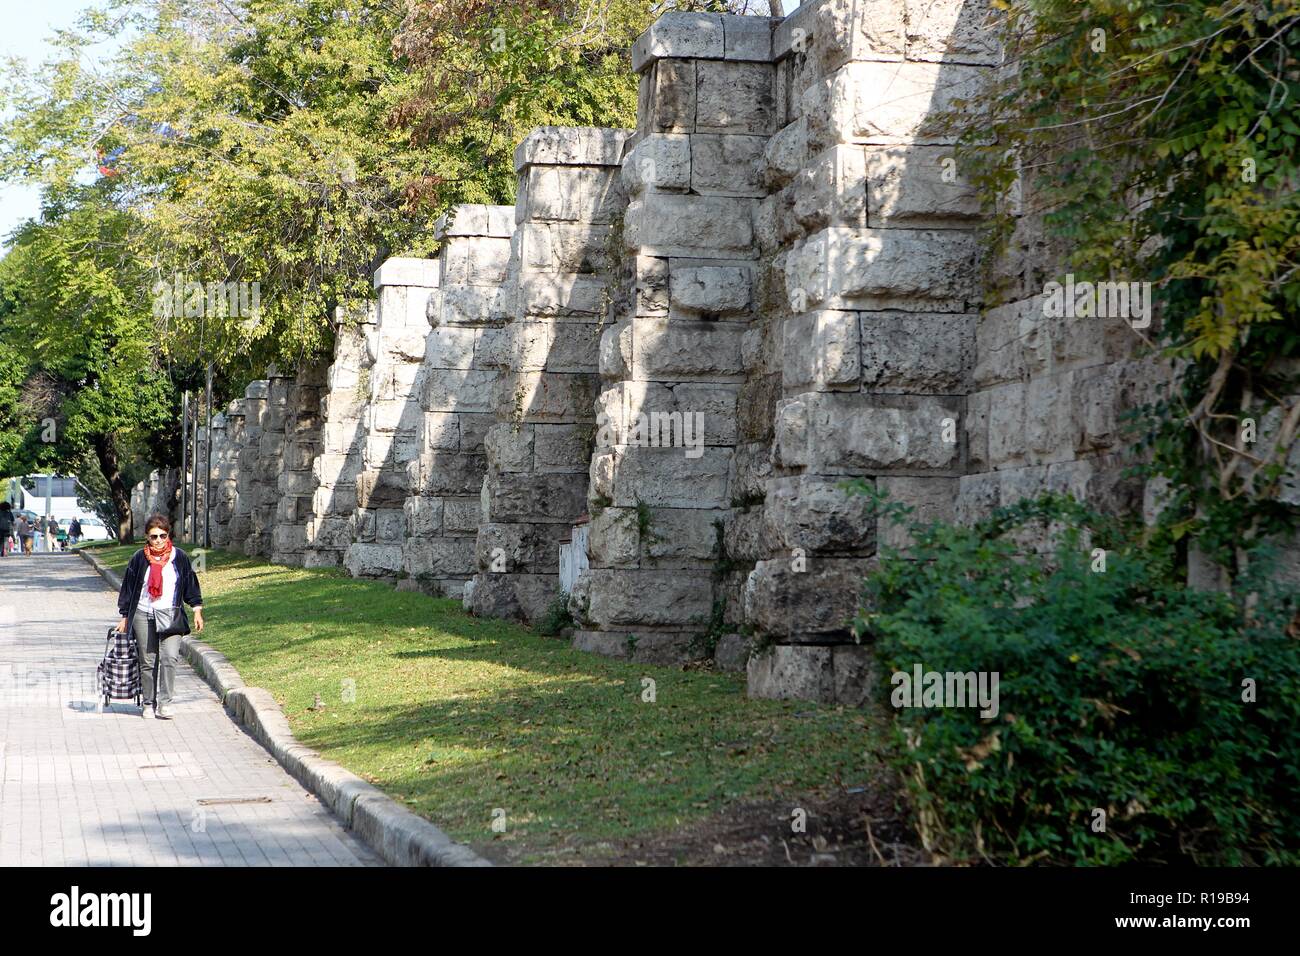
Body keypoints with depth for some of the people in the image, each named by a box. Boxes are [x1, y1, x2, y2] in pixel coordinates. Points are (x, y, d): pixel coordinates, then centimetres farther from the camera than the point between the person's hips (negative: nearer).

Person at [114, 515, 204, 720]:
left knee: (169, 657, -17)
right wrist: (124, 617, 10)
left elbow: (191, 584, 13)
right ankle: (149, 703, 15)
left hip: (170, 614, -1)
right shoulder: (139, 559, 4)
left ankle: (164, 703, -14)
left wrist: (197, 611, 7)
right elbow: (128, 586, 10)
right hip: (143, 615, 1)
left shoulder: (180, 558, 5)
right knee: (147, 662, 4)